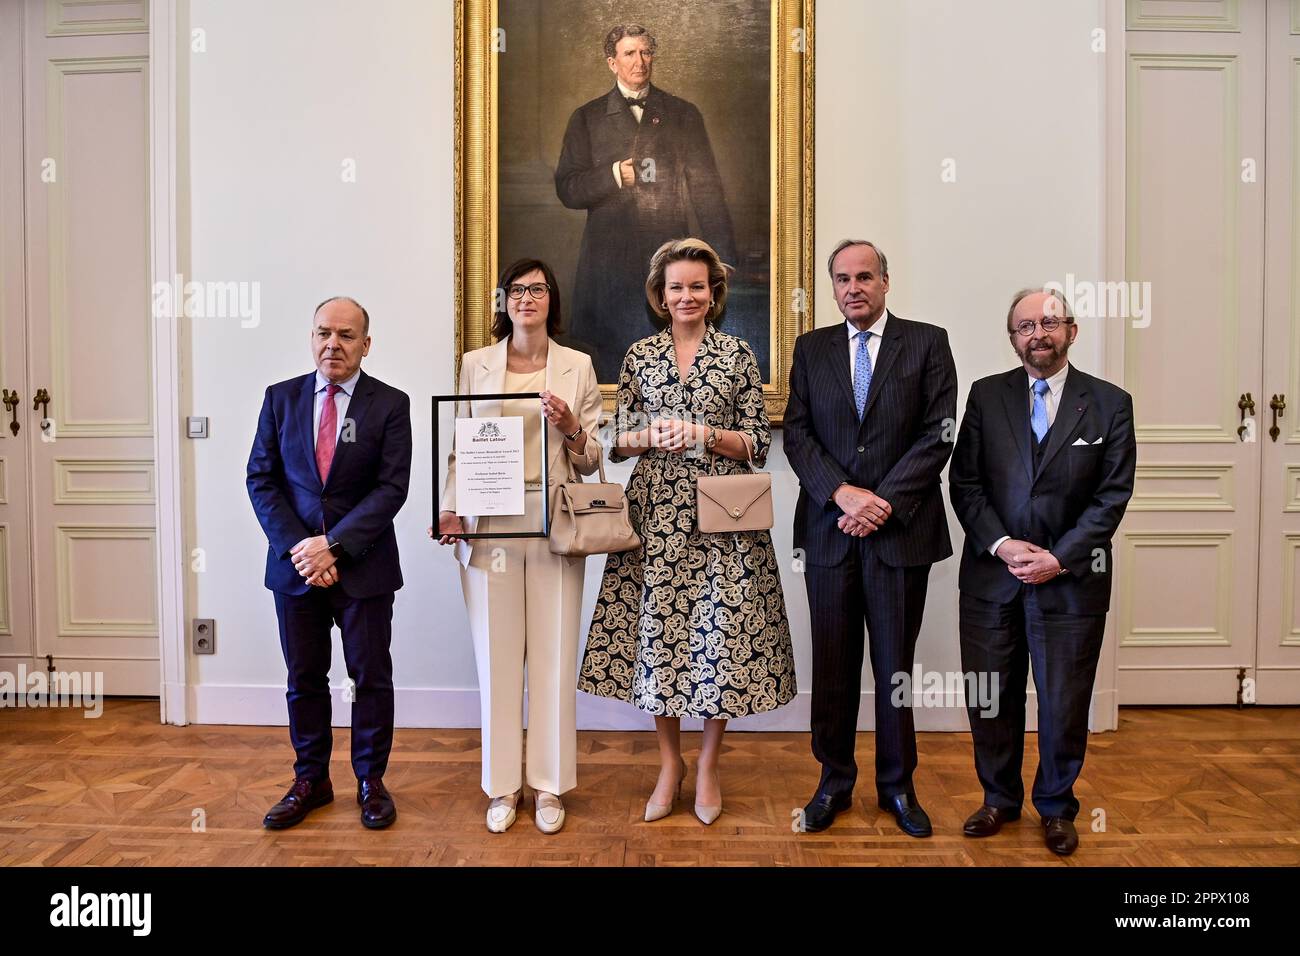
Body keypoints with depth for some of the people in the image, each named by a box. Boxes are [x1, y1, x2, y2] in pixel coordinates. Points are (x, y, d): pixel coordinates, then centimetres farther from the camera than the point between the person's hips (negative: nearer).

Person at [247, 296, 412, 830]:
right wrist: (297, 548, -10)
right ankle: (311, 780, 28)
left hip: (363, 565, -2)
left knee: (371, 676, 8)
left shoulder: (390, 405, -4)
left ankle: (371, 781, 23)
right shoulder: (281, 398, 5)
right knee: (304, 678, 12)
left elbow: (392, 487, -10)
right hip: (295, 564, 3)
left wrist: (334, 544, -17)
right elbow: (261, 480, 2)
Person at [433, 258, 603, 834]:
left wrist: (571, 429, -11)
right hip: (489, 524, 0)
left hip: (554, 522, 0)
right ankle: (502, 786, 20)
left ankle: (549, 786, 18)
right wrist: (451, 510, -4)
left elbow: (590, 461, 9)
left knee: (554, 653, 3)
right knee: (497, 653, 4)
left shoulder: (577, 367, 7)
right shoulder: (474, 365, 9)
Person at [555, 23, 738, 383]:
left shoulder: (683, 114, 13)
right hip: (609, 260, 0)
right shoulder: (587, 118, 13)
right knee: (613, 366, 2)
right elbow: (566, 188, 7)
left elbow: (706, 188, 7)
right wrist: (613, 175, -12)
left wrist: (725, 259, -3)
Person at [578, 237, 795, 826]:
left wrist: (704, 434, -13)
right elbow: (619, 443, 8)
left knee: (720, 630, 1)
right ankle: (670, 762, 23)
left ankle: (708, 765, 22)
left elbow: (759, 444, 2)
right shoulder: (639, 356, 9)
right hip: (656, 513, 1)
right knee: (656, 630, 3)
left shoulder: (738, 354, 5)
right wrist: (652, 434, -12)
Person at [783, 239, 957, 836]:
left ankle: (897, 785, 26)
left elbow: (938, 434, -4)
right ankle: (834, 781, 24)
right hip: (829, 532, 2)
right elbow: (796, 433, 2)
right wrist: (843, 493, -12)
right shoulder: (811, 348, 10)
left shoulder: (927, 342, 4)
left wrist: (882, 503, -12)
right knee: (833, 667, 9)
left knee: (895, 665, 9)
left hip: (900, 531, -1)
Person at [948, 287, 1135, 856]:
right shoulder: (986, 395, 3)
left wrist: (1060, 558, -12)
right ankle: (1000, 798, 32)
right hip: (991, 575, 1)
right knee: (991, 699, 11)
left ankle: (1056, 808, 32)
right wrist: (1001, 544, -12)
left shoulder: (1110, 404, 1)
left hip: (1071, 580, -1)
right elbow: (965, 482, 0)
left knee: (1064, 704, 10)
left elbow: (1112, 496, -2)